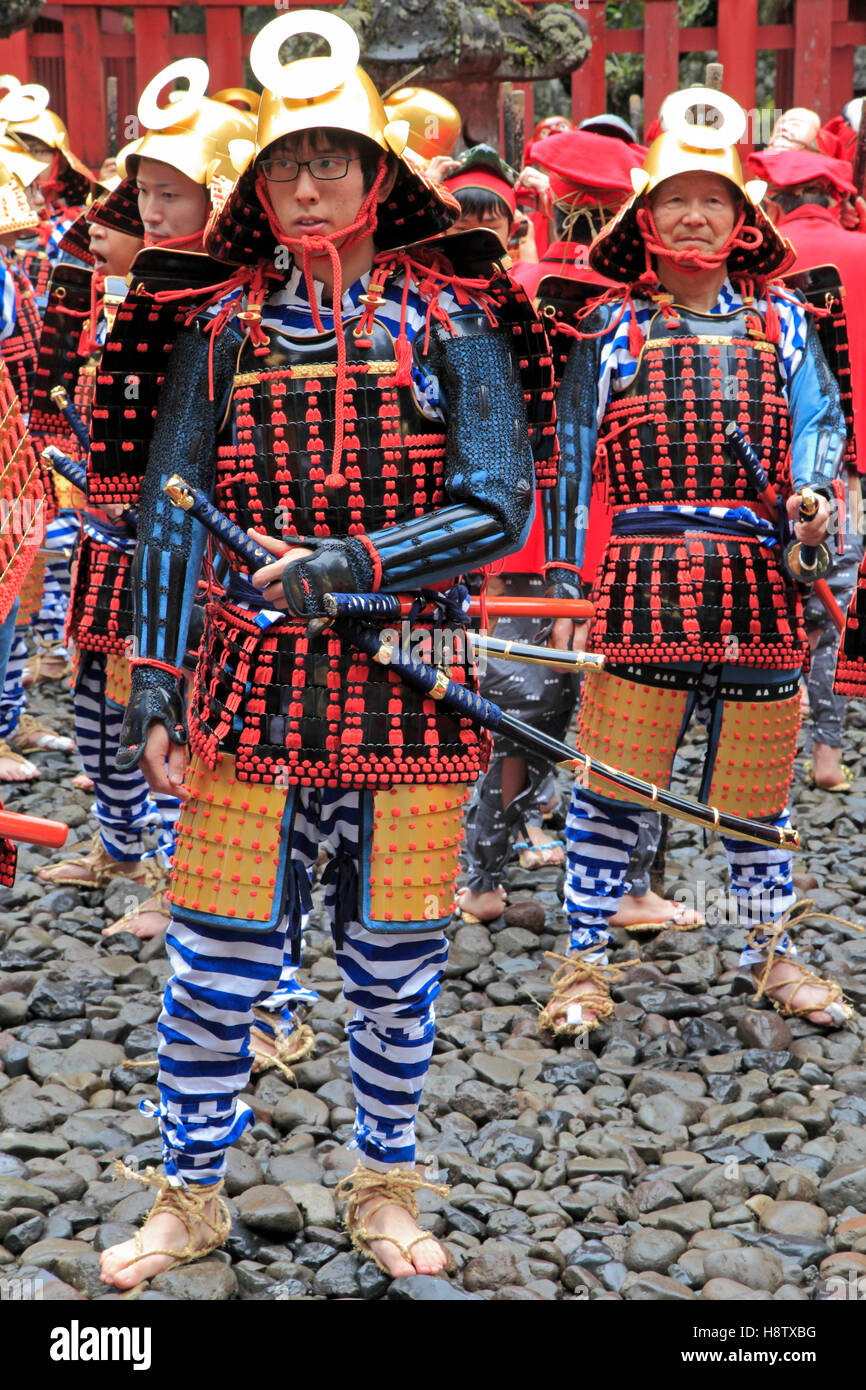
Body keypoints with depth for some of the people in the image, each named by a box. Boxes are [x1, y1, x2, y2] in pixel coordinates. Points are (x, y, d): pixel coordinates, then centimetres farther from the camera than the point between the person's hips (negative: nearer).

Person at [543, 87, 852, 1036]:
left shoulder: (781, 320, 13)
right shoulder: (613, 326, 7)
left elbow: (819, 421, 10)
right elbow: (571, 452, 7)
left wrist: (813, 496, -11)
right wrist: (563, 574, 2)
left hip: (761, 576, 2)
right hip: (645, 575, -2)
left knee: (756, 782, 11)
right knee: (612, 778, -1)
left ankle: (771, 953, 27)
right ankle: (585, 963, 11)